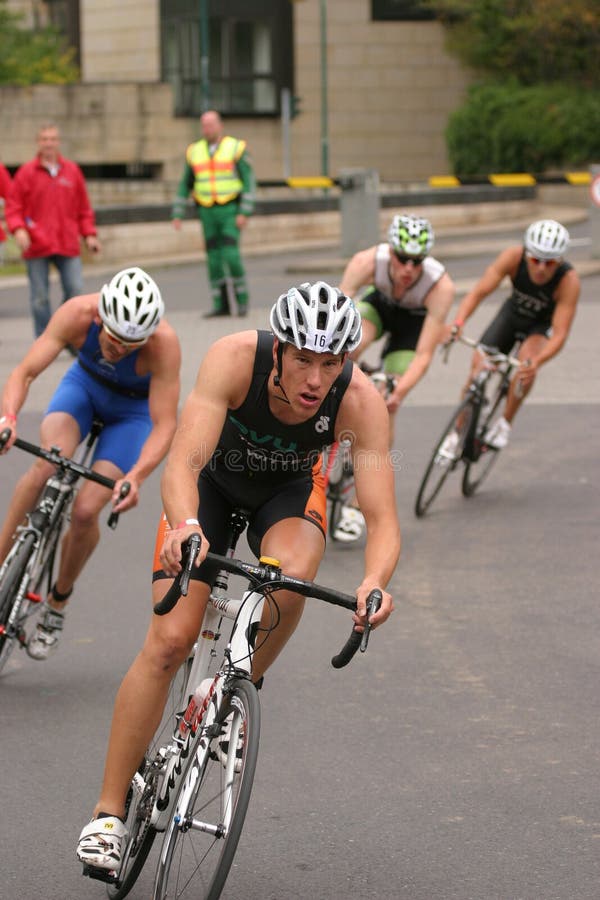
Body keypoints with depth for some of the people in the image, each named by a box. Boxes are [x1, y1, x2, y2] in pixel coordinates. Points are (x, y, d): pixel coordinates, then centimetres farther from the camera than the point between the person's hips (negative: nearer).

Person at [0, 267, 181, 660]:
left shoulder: (164, 343, -37)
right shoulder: (77, 313, -32)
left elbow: (165, 425, -34)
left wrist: (136, 476, -50)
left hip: (135, 407, -2)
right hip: (85, 383, 2)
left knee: (85, 510, -16)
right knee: (48, 465, -31)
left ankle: (59, 601, 11)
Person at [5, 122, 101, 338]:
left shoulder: (72, 170, 10)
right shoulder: (27, 172, 3)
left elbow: (84, 208, 14)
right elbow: (13, 206, 3)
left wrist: (89, 234, 8)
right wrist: (18, 229, -13)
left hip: (68, 245, 2)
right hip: (36, 246, -2)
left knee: (75, 290, -4)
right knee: (40, 297, 1)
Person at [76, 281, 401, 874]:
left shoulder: (360, 401, -32)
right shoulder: (235, 358, -36)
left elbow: (382, 519, -34)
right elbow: (182, 464, -43)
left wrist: (374, 582, -55)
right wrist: (184, 525, -64)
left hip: (288, 490, 1)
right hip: (211, 482, -1)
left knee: (291, 574, -34)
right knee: (169, 640, -14)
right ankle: (109, 811, -4)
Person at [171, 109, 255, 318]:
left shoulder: (236, 148, -5)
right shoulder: (194, 152, 7)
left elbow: (249, 182, -8)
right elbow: (185, 185, 13)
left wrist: (245, 213, -16)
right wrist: (177, 214, 5)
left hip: (230, 211, -4)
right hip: (207, 213, 4)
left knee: (231, 255, -15)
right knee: (214, 259, 2)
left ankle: (242, 300, 0)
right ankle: (221, 305, 7)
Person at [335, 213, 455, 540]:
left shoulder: (441, 286, -38)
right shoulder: (367, 262, -36)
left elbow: (424, 354, -35)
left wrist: (399, 392, -49)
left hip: (415, 320, -2)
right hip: (379, 303, 2)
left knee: (384, 410, -11)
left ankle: (358, 505, -2)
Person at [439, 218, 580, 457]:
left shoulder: (569, 280, -35)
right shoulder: (513, 257, -31)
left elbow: (559, 334, -38)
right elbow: (478, 292, -34)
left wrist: (537, 361, -57)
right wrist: (458, 323, -52)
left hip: (542, 325, -2)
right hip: (513, 313, 2)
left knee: (528, 358, -32)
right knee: (479, 366, -14)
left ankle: (505, 422, -13)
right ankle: (458, 433, 3)